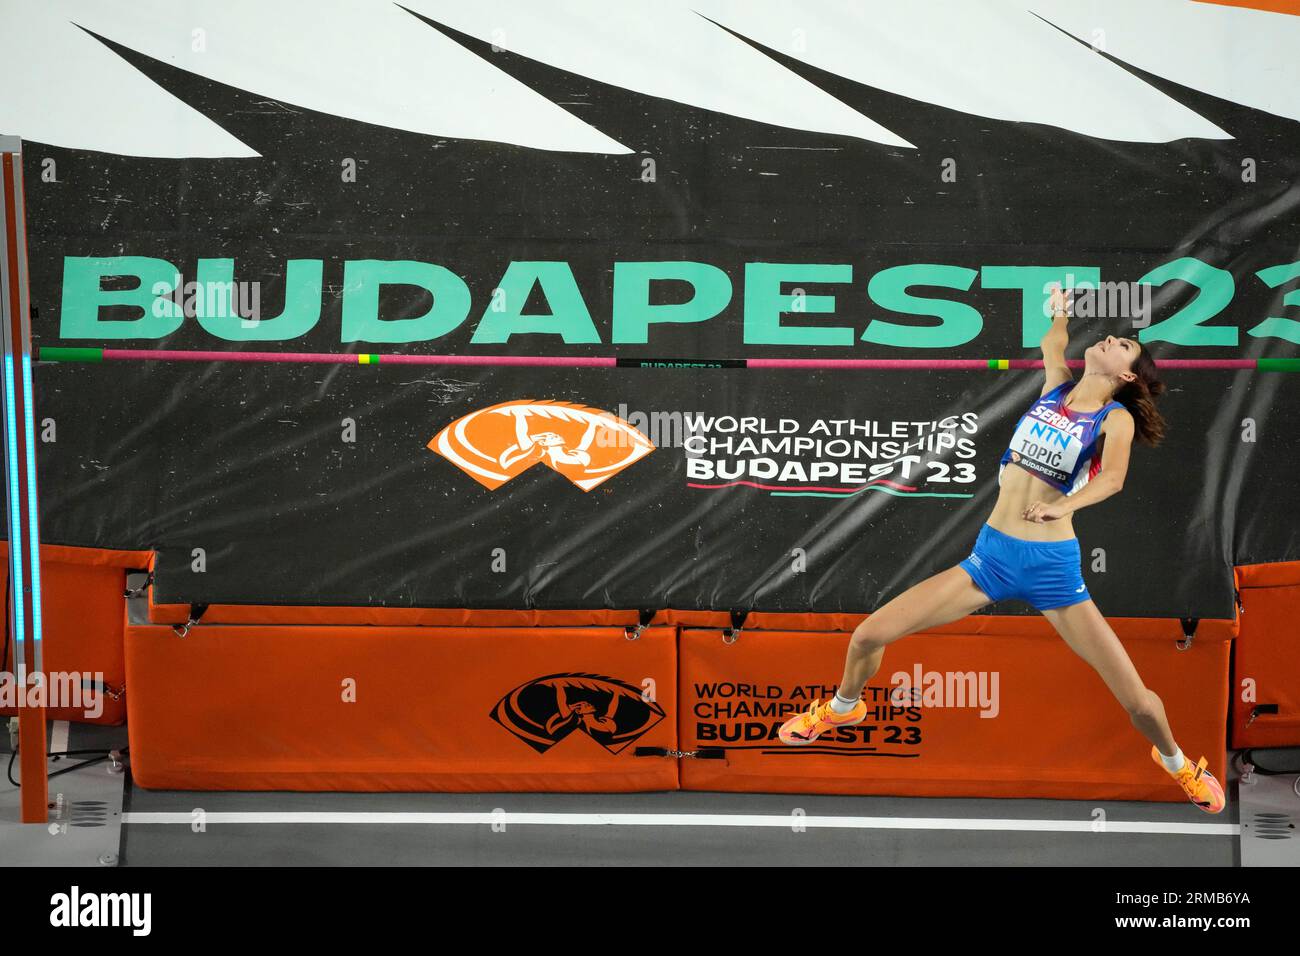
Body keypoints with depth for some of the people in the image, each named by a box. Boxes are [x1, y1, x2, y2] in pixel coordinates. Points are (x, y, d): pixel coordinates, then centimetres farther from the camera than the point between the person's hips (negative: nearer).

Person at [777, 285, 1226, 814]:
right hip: (990, 552, 4)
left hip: (1054, 566, -4)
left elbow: (1112, 477, -25)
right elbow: (1052, 341, 32)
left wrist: (1062, 505, -41)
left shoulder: (1117, 417, -4)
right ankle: (843, 708, 32)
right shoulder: (1056, 383, 9)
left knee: (1138, 701, -7)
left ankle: (1175, 762, 30)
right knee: (868, 635, -2)